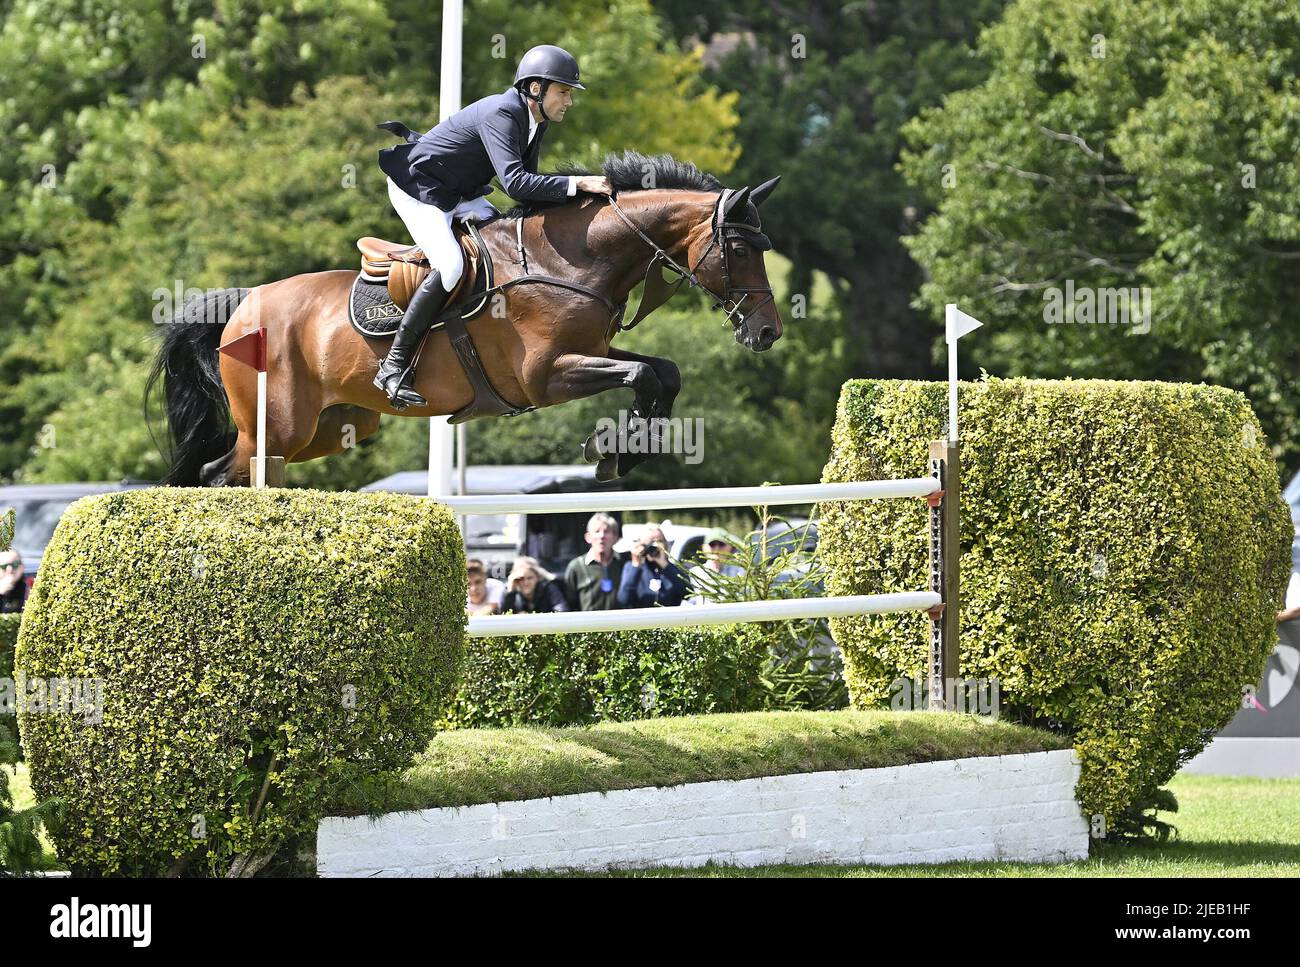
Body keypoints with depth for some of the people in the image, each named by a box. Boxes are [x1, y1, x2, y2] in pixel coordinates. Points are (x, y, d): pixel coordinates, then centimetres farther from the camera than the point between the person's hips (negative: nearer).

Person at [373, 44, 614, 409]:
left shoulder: (535, 120, 2)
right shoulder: (500, 114, -28)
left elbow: (526, 184, 10)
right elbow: (515, 183, -38)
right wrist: (577, 183, -38)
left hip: (460, 195, 10)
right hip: (418, 188, -10)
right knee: (450, 265, -27)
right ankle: (393, 366, -26)